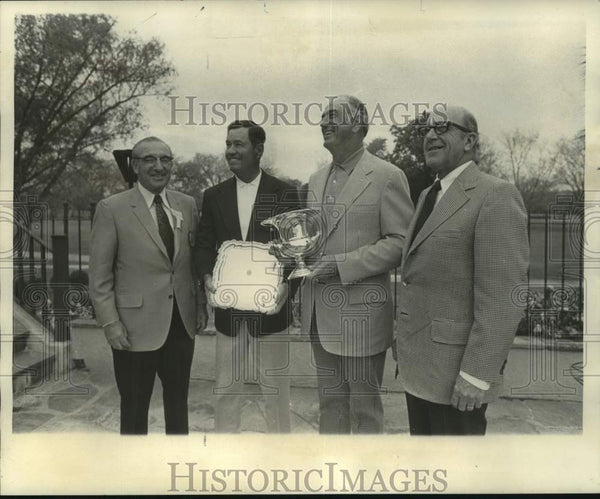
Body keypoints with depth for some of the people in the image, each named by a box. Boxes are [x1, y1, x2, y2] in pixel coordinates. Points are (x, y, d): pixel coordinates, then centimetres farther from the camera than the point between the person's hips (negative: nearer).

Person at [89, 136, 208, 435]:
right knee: (134, 407, 13)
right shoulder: (111, 209, -7)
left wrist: (201, 304, 6)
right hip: (136, 327, -4)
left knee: (178, 400, 20)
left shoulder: (187, 205, 5)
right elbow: (99, 275, -7)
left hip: (182, 323, 4)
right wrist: (110, 323, -11)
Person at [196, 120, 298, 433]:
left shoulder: (284, 193, -2)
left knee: (275, 388, 11)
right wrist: (208, 276, -12)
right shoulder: (213, 196, 7)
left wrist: (287, 283, -17)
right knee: (226, 387, 12)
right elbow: (204, 245, 7)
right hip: (228, 306, 2)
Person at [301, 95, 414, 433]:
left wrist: (342, 264, -19)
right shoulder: (317, 179, 13)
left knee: (364, 408, 10)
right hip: (321, 313, 7)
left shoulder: (387, 177, -8)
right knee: (330, 403, 20)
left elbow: (401, 240, -13)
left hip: (360, 314, -6)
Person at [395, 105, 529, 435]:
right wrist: (404, 343, 16)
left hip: (455, 368, -8)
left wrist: (476, 375, -20)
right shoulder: (429, 195, 12)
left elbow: (503, 296, -19)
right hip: (417, 364, 8)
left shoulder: (496, 196, -14)